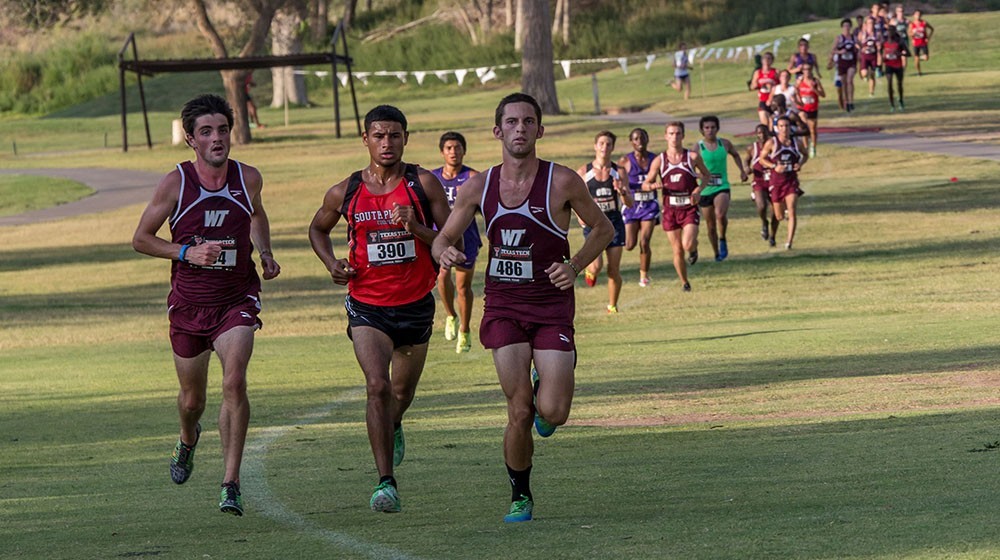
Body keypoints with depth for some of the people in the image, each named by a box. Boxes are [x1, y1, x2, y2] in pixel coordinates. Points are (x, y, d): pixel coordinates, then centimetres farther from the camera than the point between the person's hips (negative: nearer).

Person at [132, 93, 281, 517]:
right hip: (189, 303, 0)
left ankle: (231, 483, -16)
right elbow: (141, 239, -1)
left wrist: (265, 253, 6)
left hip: (237, 299, 0)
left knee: (234, 383, -21)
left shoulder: (248, 178, -2)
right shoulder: (175, 184, -9)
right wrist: (187, 252, -15)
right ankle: (188, 438, 51)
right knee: (192, 398, 13)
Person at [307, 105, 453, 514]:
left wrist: (417, 229, -24)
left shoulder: (424, 184, -6)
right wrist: (331, 263, -2)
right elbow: (318, 229, 17)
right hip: (367, 307, -1)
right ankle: (386, 483, -19)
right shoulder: (345, 192, -3)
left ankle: (393, 428, 55)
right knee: (378, 386, -20)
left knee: (402, 392, 18)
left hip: (415, 305, 1)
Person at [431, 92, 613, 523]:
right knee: (520, 412, -7)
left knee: (552, 412, -12)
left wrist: (574, 266, -10)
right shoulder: (479, 187, 0)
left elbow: (603, 228, 6)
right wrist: (445, 252, -15)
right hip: (503, 306, 1)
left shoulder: (562, 182, -8)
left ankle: (546, 389, 26)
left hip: (552, 306, -1)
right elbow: (443, 239, 9)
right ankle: (520, 496, 15)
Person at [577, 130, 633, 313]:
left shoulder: (618, 172, 2)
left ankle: (612, 306, 17)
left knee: (614, 269, 0)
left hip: (614, 222, 2)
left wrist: (622, 191, -20)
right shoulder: (583, 172, -2)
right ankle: (589, 270, 21)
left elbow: (630, 204, 1)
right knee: (596, 265, -17)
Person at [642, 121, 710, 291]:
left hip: (689, 208, -1)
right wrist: (654, 186, -19)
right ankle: (684, 282, 26)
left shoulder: (693, 157, -2)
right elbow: (645, 185, 5)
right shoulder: (659, 161, 0)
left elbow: (706, 175, 12)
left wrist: (699, 189, -8)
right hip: (670, 209, 2)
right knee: (677, 251, 5)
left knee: (688, 245, -20)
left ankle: (694, 249, 18)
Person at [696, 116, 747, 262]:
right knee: (711, 225, 7)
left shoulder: (725, 144, 3)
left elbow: (735, 155, 24)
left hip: (722, 187, 0)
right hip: (705, 190, 0)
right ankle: (717, 254, 24)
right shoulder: (698, 147, -5)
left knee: (720, 214, -29)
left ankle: (722, 240, -5)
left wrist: (742, 170, 18)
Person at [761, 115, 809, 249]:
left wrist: (800, 164, -2)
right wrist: (774, 166, -14)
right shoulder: (772, 143, -3)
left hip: (792, 179, 1)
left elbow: (805, 155, 20)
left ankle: (789, 241, -16)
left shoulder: (796, 142, 4)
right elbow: (762, 159, 2)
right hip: (776, 180, -1)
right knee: (779, 215, 6)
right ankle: (772, 236, 35)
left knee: (792, 210, -16)